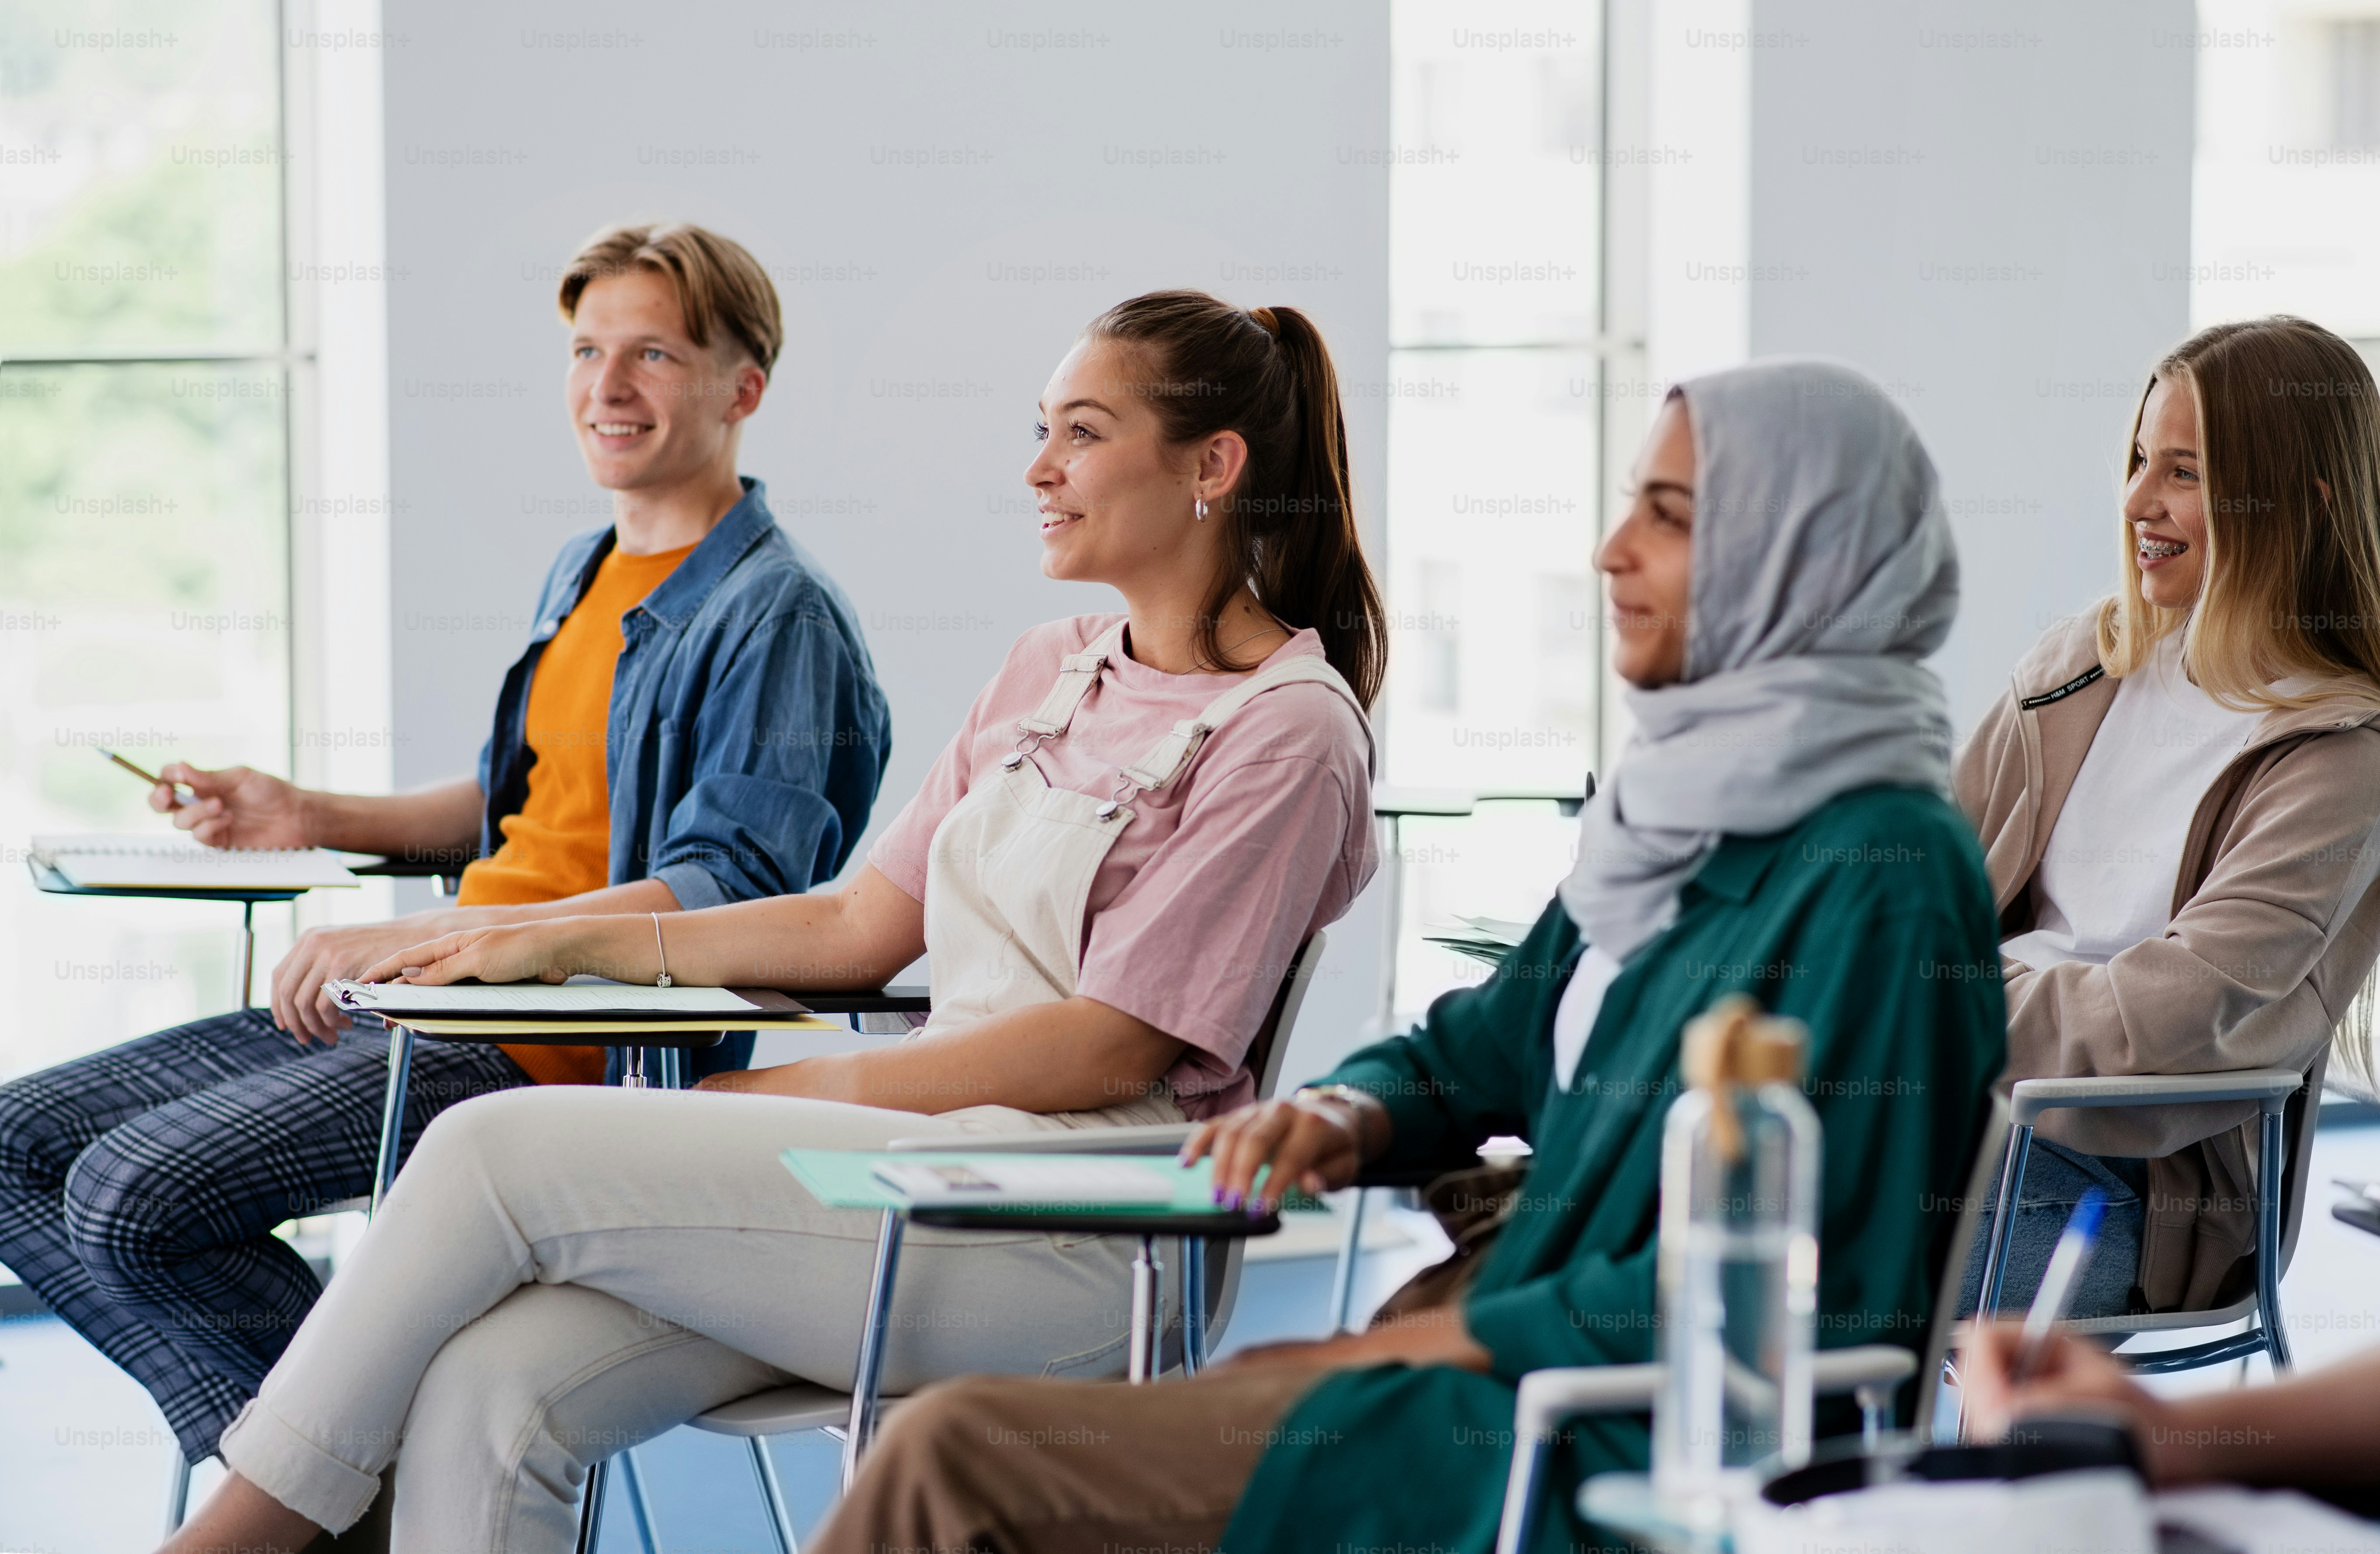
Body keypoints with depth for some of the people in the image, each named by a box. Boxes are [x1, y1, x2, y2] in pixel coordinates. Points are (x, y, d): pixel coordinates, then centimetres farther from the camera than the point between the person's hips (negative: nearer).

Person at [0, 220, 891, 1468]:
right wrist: (313, 819, 15)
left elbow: (732, 892, -23)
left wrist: (420, 938, -27)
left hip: (571, 1049, -10)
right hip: (429, 1008, 10)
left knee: (132, 1195, -23)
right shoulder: (583, 572, 17)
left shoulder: (778, 615, -12)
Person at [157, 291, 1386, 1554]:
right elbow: (864, 927, 20)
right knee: (487, 1384, -18)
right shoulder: (1051, 670, 20)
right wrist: (564, 943, 15)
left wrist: (791, 1095, -10)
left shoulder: (1288, 731, -6)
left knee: (498, 1149, -17)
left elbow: (1116, 1050, -12)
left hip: (1064, 1227, -7)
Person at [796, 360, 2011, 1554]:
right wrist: (1353, 1115, 2)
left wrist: (1399, 1346, -14)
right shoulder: (1673, 805, 16)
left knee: (961, 1455, -15)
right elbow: (1483, 1046, 25)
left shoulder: (1881, 877, -14)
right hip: (1526, 1369, 9)